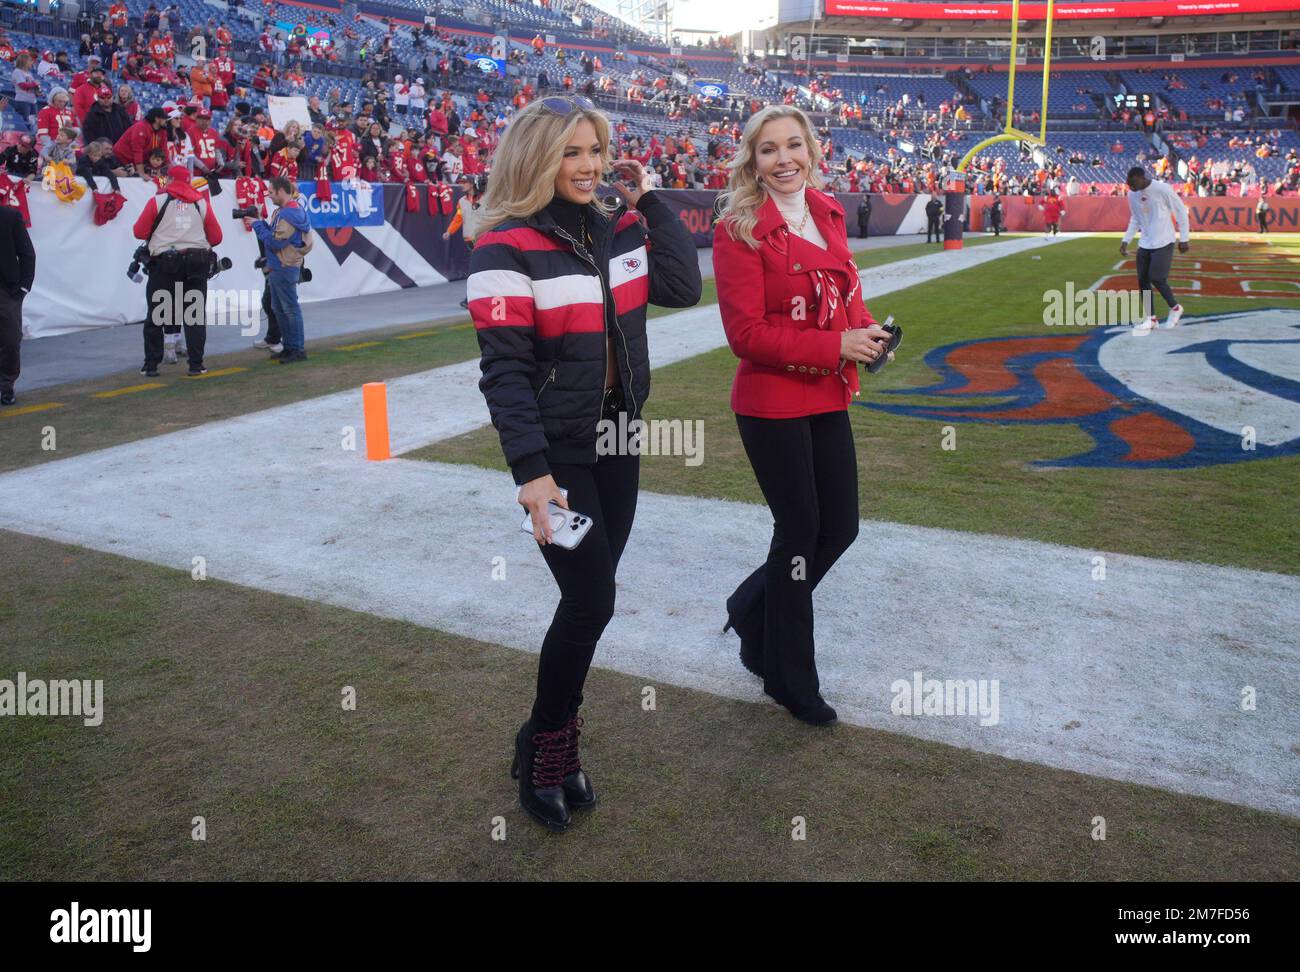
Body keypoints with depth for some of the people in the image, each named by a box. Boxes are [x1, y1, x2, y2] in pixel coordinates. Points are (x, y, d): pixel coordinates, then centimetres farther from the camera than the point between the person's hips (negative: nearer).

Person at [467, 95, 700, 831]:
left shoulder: (620, 228, 6)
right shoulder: (507, 247, -14)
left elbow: (684, 288, -4)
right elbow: (504, 370, -18)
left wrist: (649, 197, -3)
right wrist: (531, 471, -23)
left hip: (617, 440, 6)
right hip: (559, 449, -6)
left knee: (588, 599, 11)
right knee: (592, 599, -8)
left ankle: (558, 738, 28)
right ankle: (545, 747, 15)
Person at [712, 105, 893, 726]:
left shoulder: (827, 213, 8)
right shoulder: (739, 229, -13)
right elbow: (746, 332, -17)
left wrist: (867, 329, -4)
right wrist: (836, 346, -21)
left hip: (828, 397, 7)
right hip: (771, 402, -7)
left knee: (839, 529, 12)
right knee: (800, 532, 4)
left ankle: (752, 610, 38)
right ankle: (790, 680, 24)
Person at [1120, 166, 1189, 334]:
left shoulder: (1162, 189, -15)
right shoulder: (1132, 195, 2)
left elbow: (1181, 212, -7)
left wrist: (1183, 239, -7)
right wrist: (1126, 240, 5)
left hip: (1163, 243, -6)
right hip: (1144, 244, 6)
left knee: (1156, 279, -12)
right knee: (1142, 280, 3)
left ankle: (1175, 308, 12)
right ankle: (1150, 318, 14)